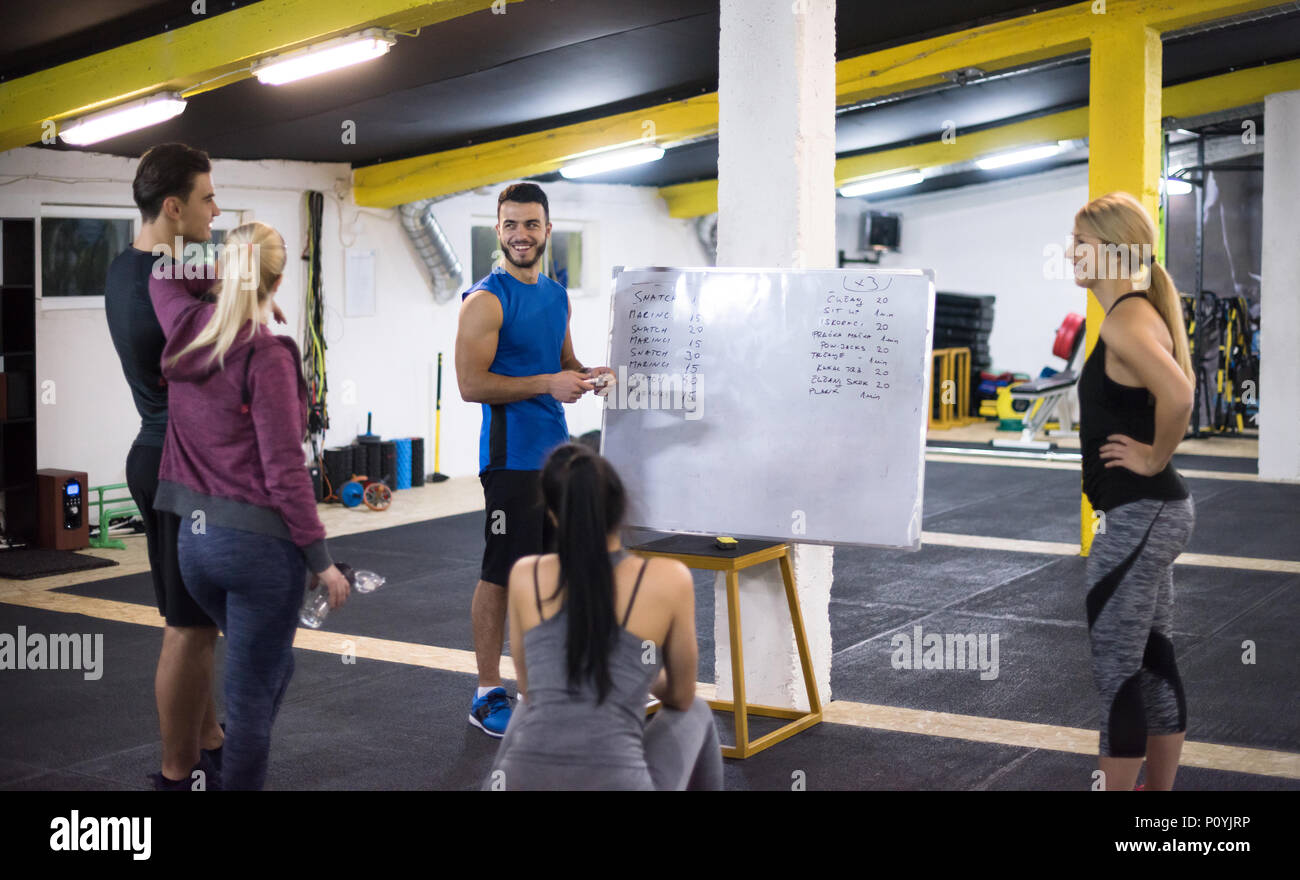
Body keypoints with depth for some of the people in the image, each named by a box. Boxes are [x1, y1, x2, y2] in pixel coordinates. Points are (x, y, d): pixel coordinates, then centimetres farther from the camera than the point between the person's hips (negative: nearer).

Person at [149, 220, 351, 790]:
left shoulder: (187, 331, 3)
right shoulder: (267, 356, -16)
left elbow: (163, 277, 27)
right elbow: (284, 470, -16)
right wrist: (321, 559, -11)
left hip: (193, 539, 7)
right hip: (259, 541, -7)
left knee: (271, 665, 25)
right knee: (252, 697, 1)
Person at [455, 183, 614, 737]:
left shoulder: (556, 296, 13)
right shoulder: (486, 300, -12)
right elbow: (471, 384, -18)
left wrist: (587, 375, 2)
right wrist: (548, 384, -21)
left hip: (556, 450, 8)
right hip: (512, 456, -8)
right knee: (499, 574, -2)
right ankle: (487, 695, 6)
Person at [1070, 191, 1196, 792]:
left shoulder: (1125, 321, -18)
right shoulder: (1141, 314, 13)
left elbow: (1177, 394, -34)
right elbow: (1169, 393, 25)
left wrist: (1154, 457, -19)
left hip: (1137, 516, -10)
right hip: (1155, 514, 10)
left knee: (1112, 670, -4)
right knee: (1152, 662, 17)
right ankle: (1160, 790, 27)